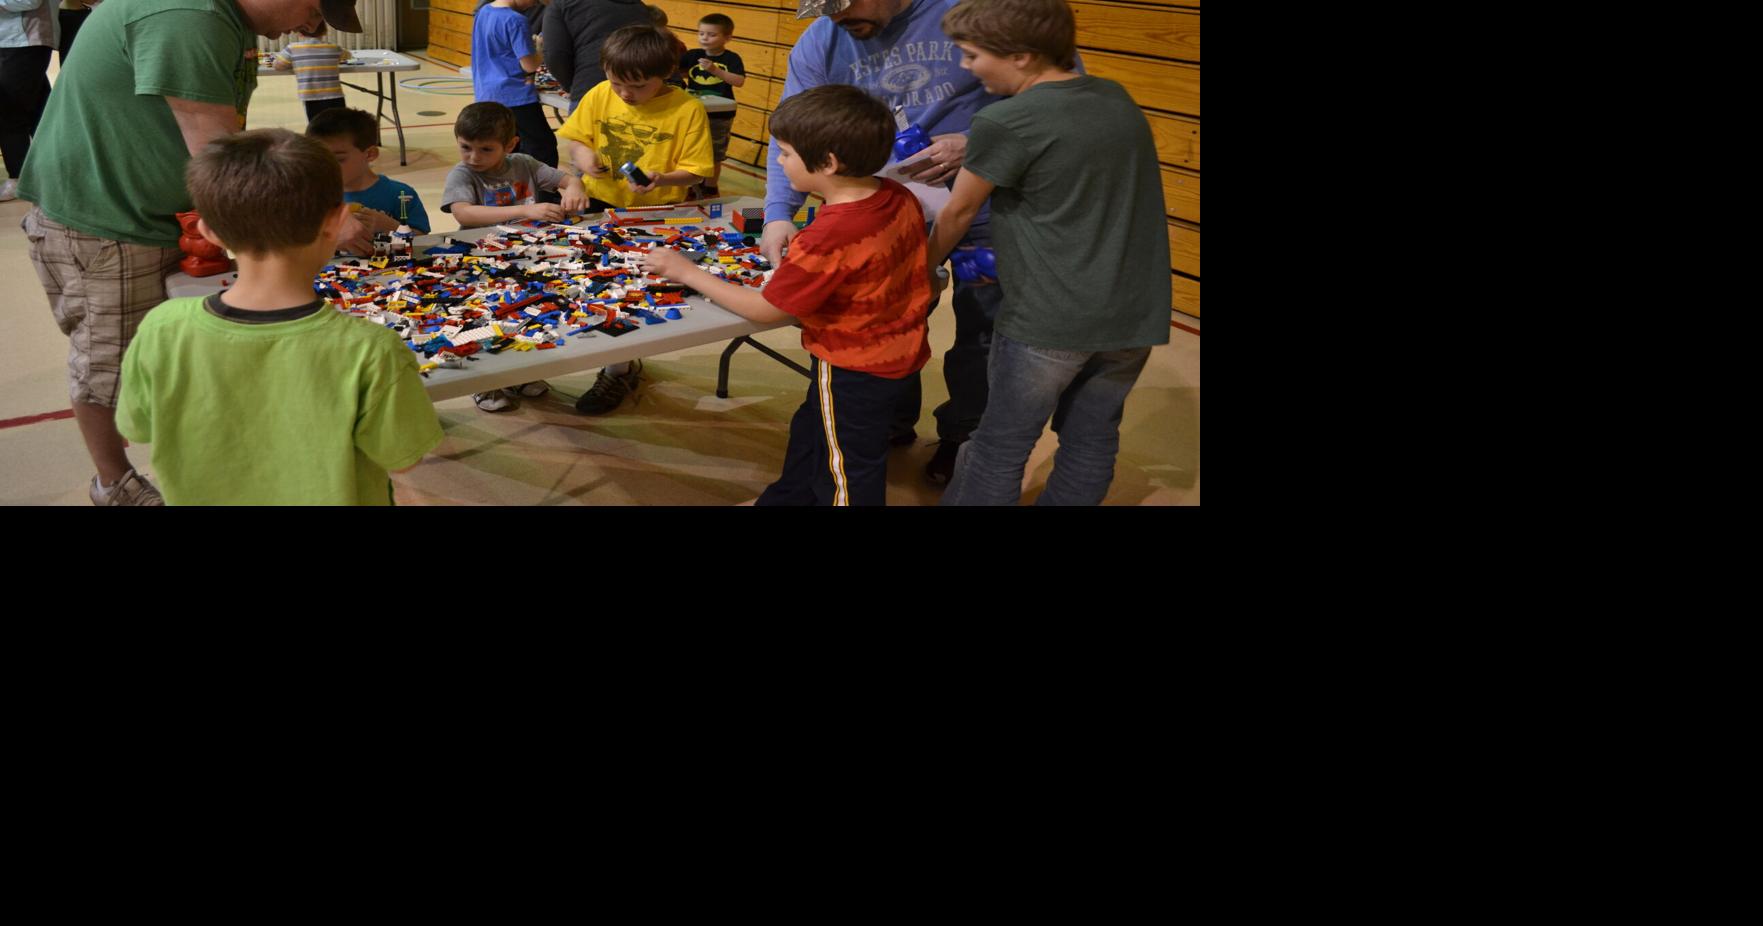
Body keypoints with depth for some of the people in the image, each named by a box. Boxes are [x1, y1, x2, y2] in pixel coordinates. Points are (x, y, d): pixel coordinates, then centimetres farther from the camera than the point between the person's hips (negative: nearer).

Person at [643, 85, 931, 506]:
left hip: (855, 369, -9)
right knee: (809, 436, 29)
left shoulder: (828, 238, -34)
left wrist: (687, 272, -11)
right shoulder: (899, 197, -10)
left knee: (849, 471, 13)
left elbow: (763, 309, -22)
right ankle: (787, 499, 50)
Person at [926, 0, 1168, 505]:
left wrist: (922, 271, 20)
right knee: (1092, 442, 17)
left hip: (1049, 317, -6)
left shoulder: (1004, 123, -12)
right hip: (1136, 314, 7)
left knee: (1001, 446, 9)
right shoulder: (1117, 99, 8)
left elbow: (956, 215, 1)